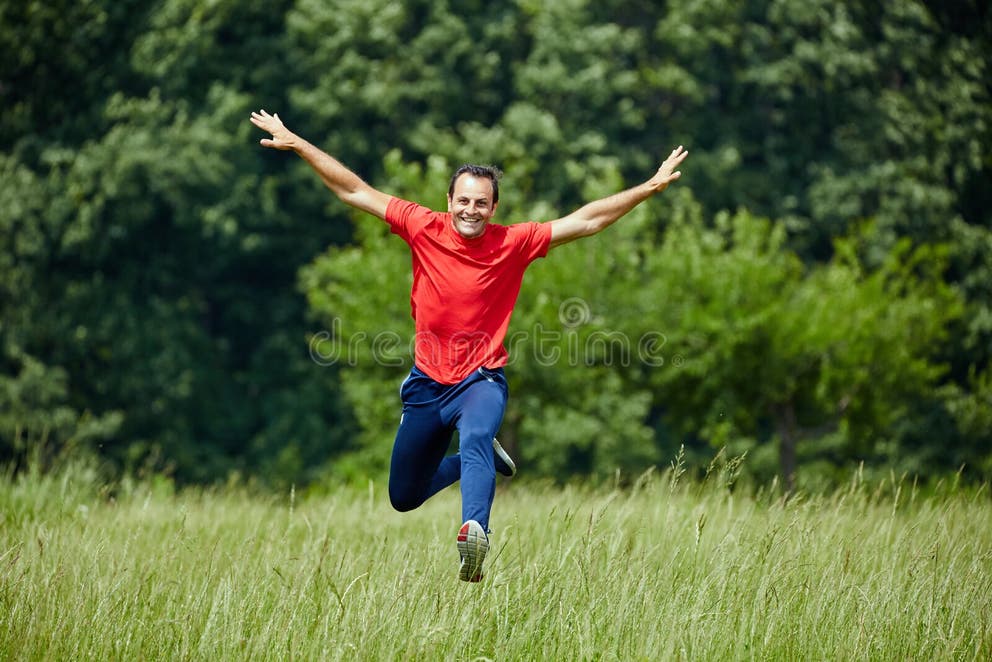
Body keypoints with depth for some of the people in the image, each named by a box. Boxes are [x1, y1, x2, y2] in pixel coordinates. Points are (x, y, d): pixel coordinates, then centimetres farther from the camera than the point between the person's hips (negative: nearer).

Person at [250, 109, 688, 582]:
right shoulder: (424, 229, -5)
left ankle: (474, 531, -58)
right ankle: (481, 460, 40)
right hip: (427, 382, 3)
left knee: (476, 439, -37)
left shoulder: (514, 244, -6)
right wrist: (296, 144, -3)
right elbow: (354, 192, -1)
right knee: (403, 497, 13)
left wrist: (650, 187, -12)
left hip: (481, 380, -3)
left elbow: (588, 221, -5)